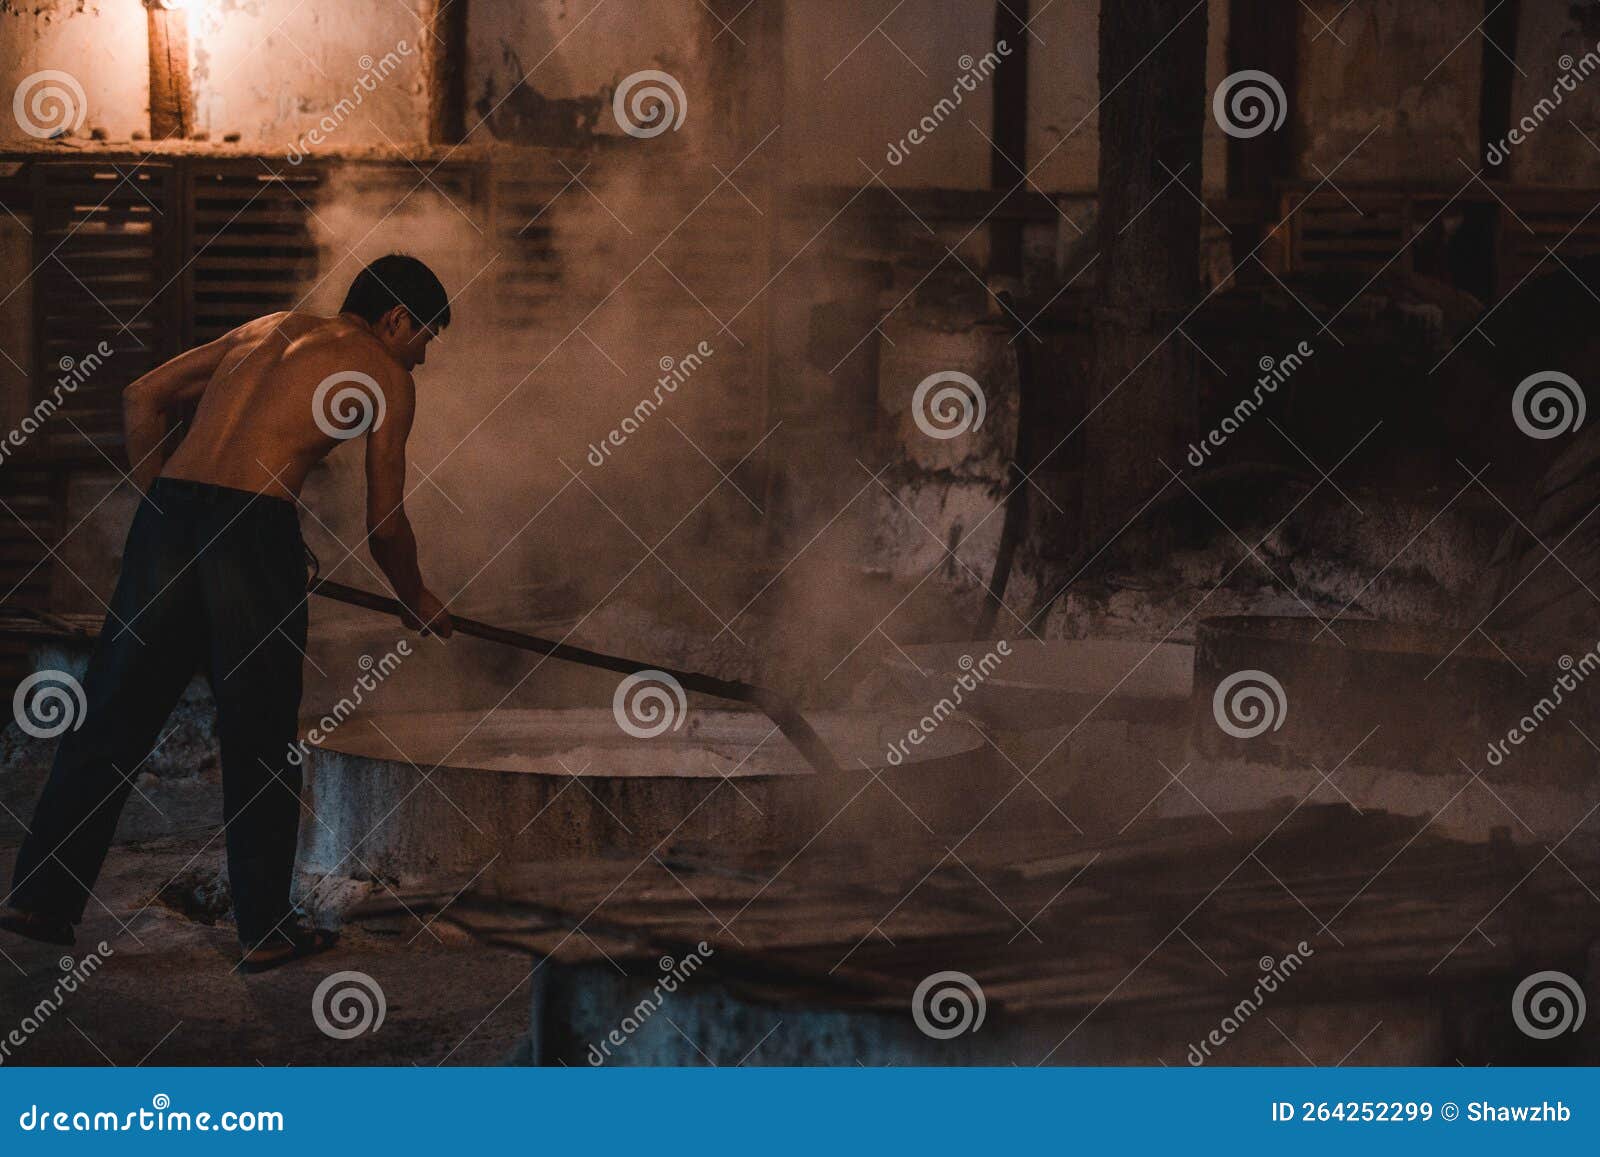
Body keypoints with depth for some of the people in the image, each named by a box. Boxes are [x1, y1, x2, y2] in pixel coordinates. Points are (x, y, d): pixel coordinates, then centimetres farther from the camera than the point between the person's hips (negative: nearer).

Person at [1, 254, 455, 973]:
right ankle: (266, 932, 12)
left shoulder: (270, 329, 27)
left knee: (112, 717, 11)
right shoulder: (386, 375, 10)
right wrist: (417, 602, 27)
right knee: (260, 737, 5)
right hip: (256, 529, -5)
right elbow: (384, 524, 10)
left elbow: (143, 398, 22)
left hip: (168, 514, 5)